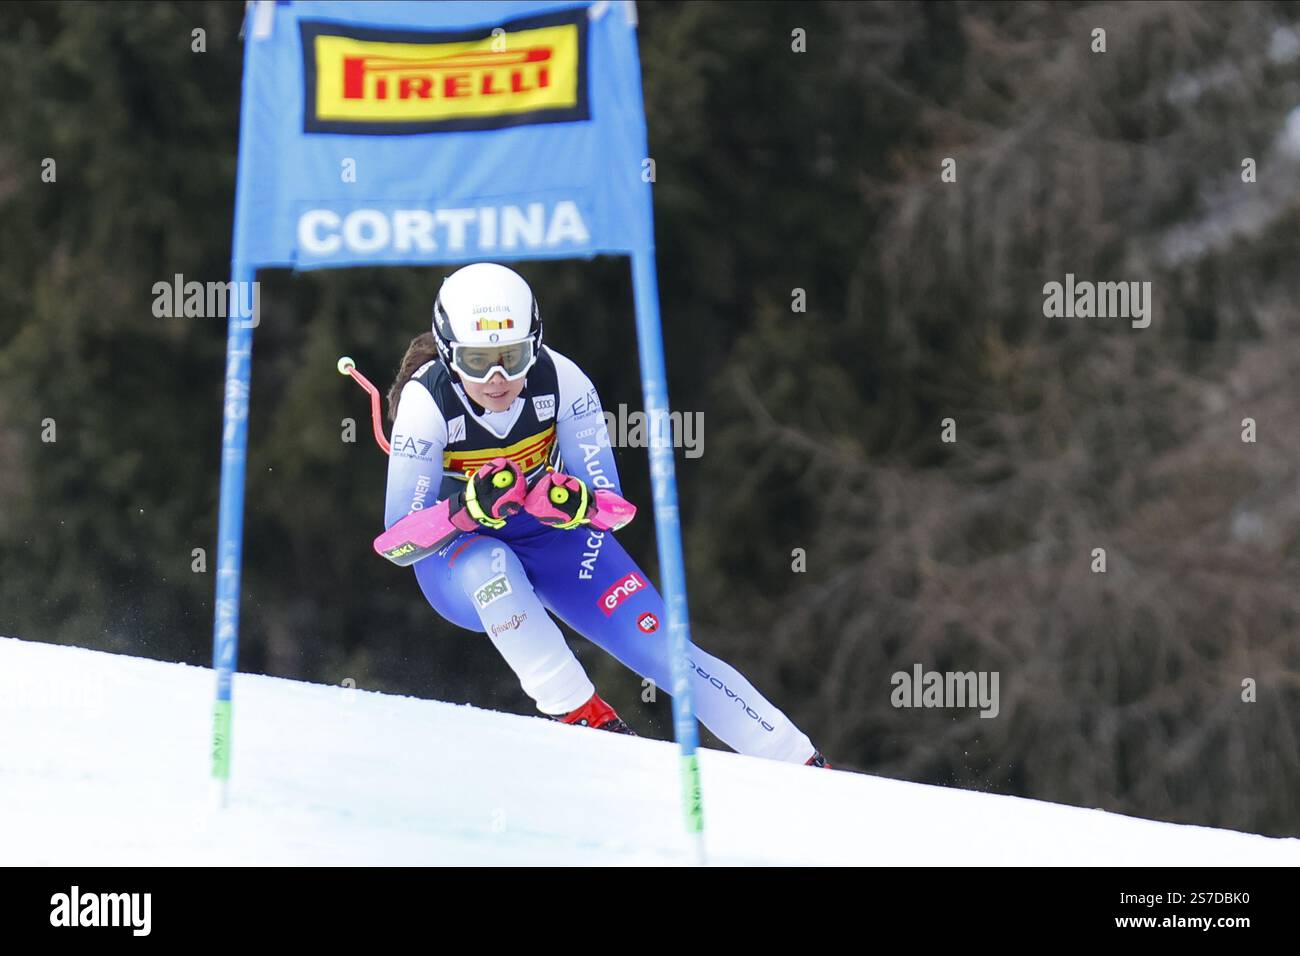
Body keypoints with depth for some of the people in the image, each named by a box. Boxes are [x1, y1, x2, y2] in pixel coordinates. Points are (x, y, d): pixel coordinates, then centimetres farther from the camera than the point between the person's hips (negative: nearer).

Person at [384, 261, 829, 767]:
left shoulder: (560, 380, -22)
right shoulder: (427, 402, -27)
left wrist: (574, 502, -40)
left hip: (552, 537, 2)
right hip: (456, 555, -2)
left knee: (661, 648, -11)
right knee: (489, 565, -38)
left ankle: (805, 767, -5)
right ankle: (580, 714, -25)